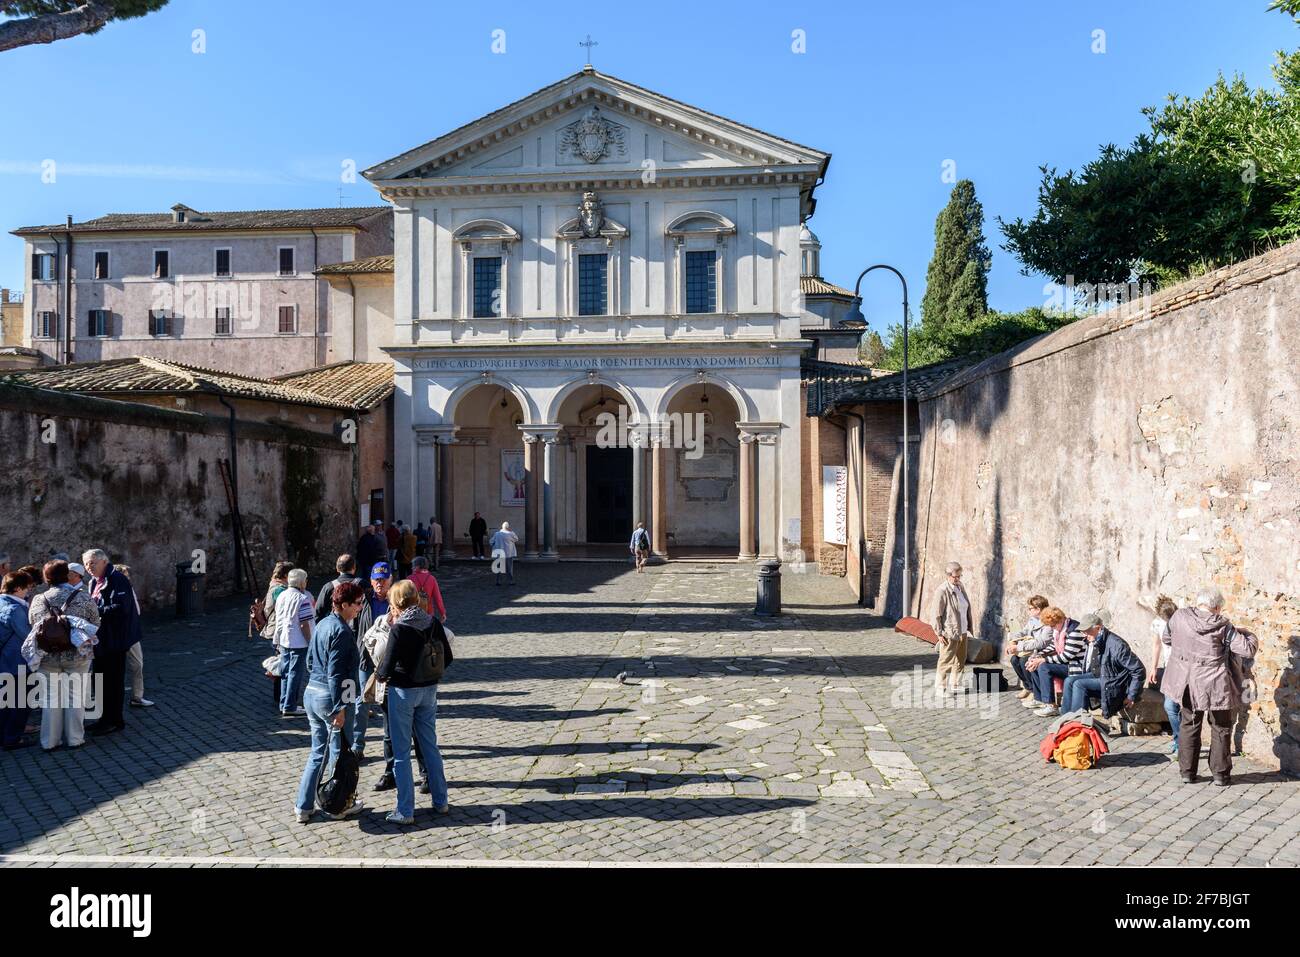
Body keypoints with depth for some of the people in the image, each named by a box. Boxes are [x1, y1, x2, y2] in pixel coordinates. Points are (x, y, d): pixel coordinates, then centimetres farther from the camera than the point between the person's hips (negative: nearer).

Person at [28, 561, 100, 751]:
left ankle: (49, 741, 17)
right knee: (75, 697, 6)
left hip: (47, 658, 2)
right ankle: (75, 739, 12)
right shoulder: (83, 597, -6)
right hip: (78, 657, -2)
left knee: (50, 698, 10)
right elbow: (95, 625, -1)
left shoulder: (38, 600, 1)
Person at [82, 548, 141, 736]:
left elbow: (120, 607, -24)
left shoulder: (117, 580, -15)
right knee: (101, 679, 16)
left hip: (115, 640, -9)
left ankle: (115, 721, 7)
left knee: (114, 681, -1)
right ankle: (106, 718, 27)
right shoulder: (96, 582, 14)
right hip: (101, 640, 9)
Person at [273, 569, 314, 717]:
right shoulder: (302, 599, -17)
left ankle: (284, 705, 23)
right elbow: (304, 624, -18)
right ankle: (289, 707, 4)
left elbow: (278, 621, 14)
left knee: (285, 674, 15)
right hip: (299, 643, -8)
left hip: (283, 641, 8)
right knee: (295, 674, 0)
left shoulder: (281, 596, 7)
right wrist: (310, 642, -10)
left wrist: (279, 642, 22)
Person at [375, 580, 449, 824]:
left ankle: (405, 811, 10)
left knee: (401, 752, 5)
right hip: (429, 690, 5)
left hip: (403, 692, -5)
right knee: (430, 746, 17)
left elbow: (388, 667, -17)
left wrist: (380, 674, 4)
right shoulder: (432, 623, -2)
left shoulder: (399, 629, -18)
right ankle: (441, 802, 25)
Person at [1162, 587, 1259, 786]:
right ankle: (1221, 774, 19)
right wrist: (1249, 635, 10)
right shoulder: (1223, 626, -12)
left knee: (1189, 726, 17)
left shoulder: (1179, 617, -3)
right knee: (1221, 728, 15)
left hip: (1188, 683, 3)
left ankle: (1187, 771, 19)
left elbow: (1168, 638, 14)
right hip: (1216, 685, -3)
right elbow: (1248, 649, -10)